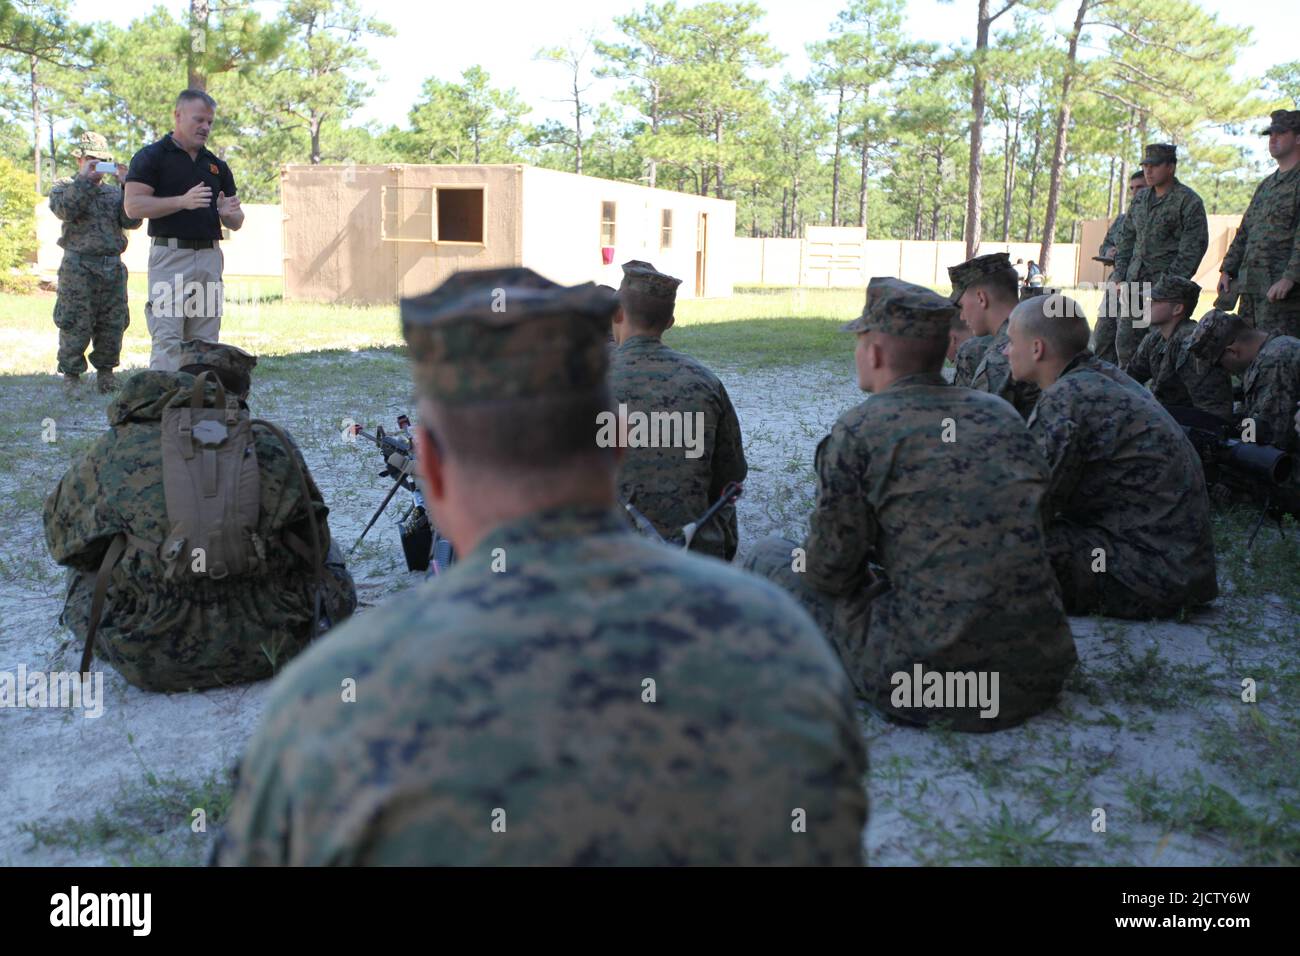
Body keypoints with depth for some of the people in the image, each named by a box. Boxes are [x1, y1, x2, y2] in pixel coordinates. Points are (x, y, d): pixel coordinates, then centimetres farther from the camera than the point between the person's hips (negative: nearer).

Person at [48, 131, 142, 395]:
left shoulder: (115, 192, 19)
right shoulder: (63, 187, 11)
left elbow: (132, 221, 2)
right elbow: (65, 210, -12)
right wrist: (85, 179, -13)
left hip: (113, 267, 4)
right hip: (78, 267, -3)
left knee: (113, 325, 5)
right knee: (75, 326, -5)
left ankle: (105, 373, 17)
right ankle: (71, 376, 3)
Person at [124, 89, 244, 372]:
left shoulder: (217, 164, 17)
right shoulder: (151, 157, 2)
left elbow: (235, 223, 18)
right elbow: (134, 205, -9)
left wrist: (228, 212, -5)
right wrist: (183, 201, -19)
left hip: (210, 256, 5)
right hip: (170, 256, -5)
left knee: (205, 343, 5)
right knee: (168, 340, -10)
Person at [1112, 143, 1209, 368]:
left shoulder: (1189, 202, -6)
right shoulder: (1140, 199, 15)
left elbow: (1193, 248, -10)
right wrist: (1120, 278, 10)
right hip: (1134, 282, 6)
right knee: (1125, 341, 5)